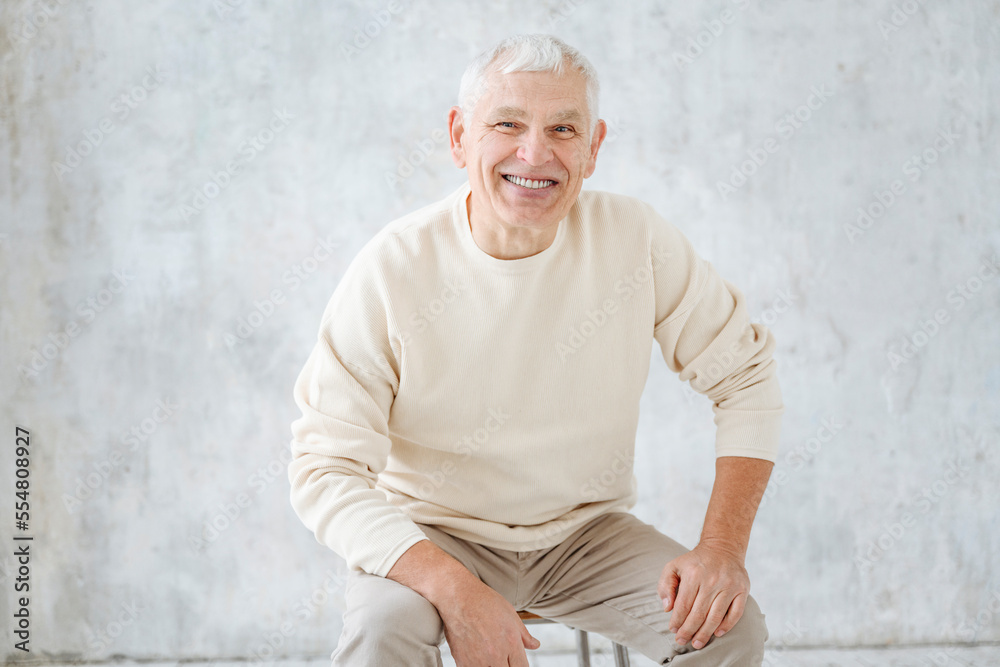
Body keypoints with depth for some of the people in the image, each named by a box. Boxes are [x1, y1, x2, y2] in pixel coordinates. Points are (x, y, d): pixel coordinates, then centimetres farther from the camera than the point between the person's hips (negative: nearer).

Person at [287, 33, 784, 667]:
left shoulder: (639, 240, -10)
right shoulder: (391, 271, -18)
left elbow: (747, 376, -1)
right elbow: (324, 471, -18)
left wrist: (723, 546, -15)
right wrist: (455, 590, -32)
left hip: (585, 529, 2)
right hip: (434, 534, -2)